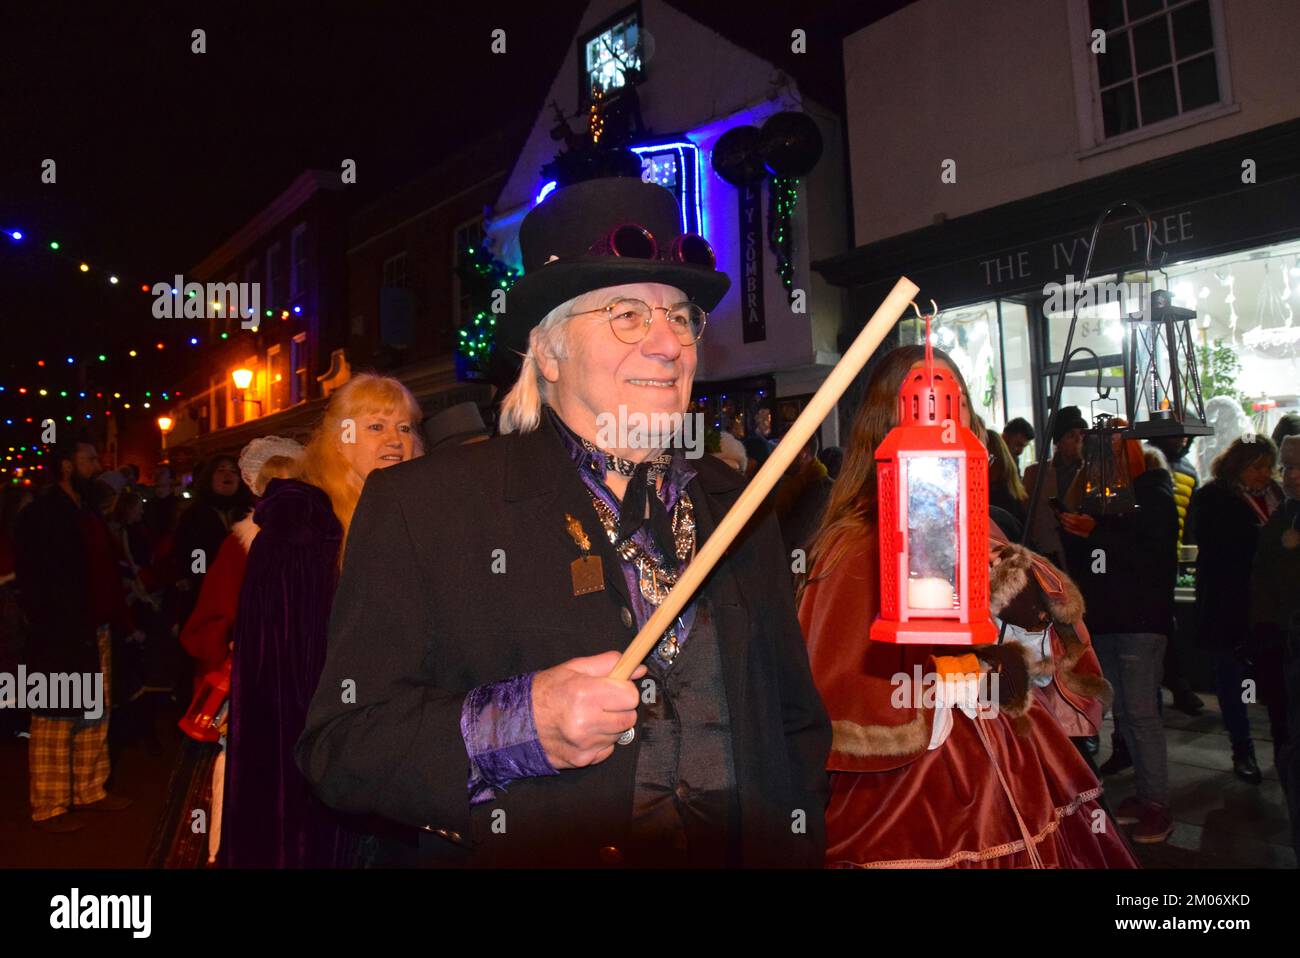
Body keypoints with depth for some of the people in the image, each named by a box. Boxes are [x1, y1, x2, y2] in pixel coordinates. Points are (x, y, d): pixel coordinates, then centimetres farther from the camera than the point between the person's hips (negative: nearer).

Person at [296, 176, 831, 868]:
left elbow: (797, 724, 16)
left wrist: (796, 851, 3)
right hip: (531, 853, -1)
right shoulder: (419, 505, -4)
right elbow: (339, 750, -7)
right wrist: (515, 726, -20)